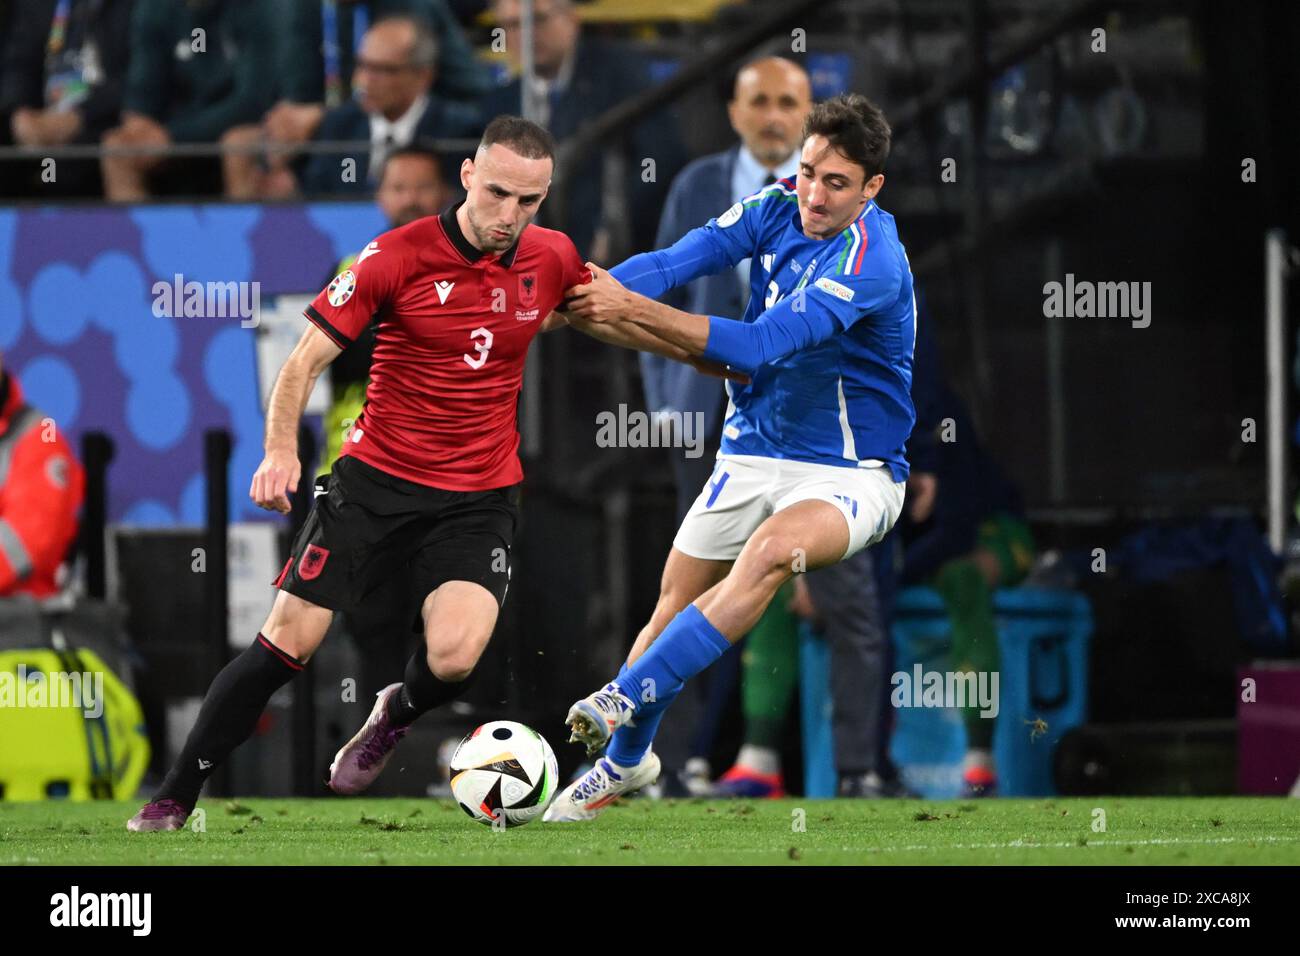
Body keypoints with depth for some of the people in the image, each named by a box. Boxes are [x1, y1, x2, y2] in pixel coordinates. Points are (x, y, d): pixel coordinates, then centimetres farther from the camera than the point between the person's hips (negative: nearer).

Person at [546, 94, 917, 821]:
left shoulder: (871, 260, -24)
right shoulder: (778, 210, -3)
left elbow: (762, 346, -32)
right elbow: (678, 261, -13)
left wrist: (635, 310, -36)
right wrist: (592, 294, -33)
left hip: (850, 477, -7)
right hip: (754, 456, 7)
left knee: (772, 550, -35)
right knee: (674, 606, 4)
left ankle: (629, 698, -36)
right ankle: (625, 757, 24)